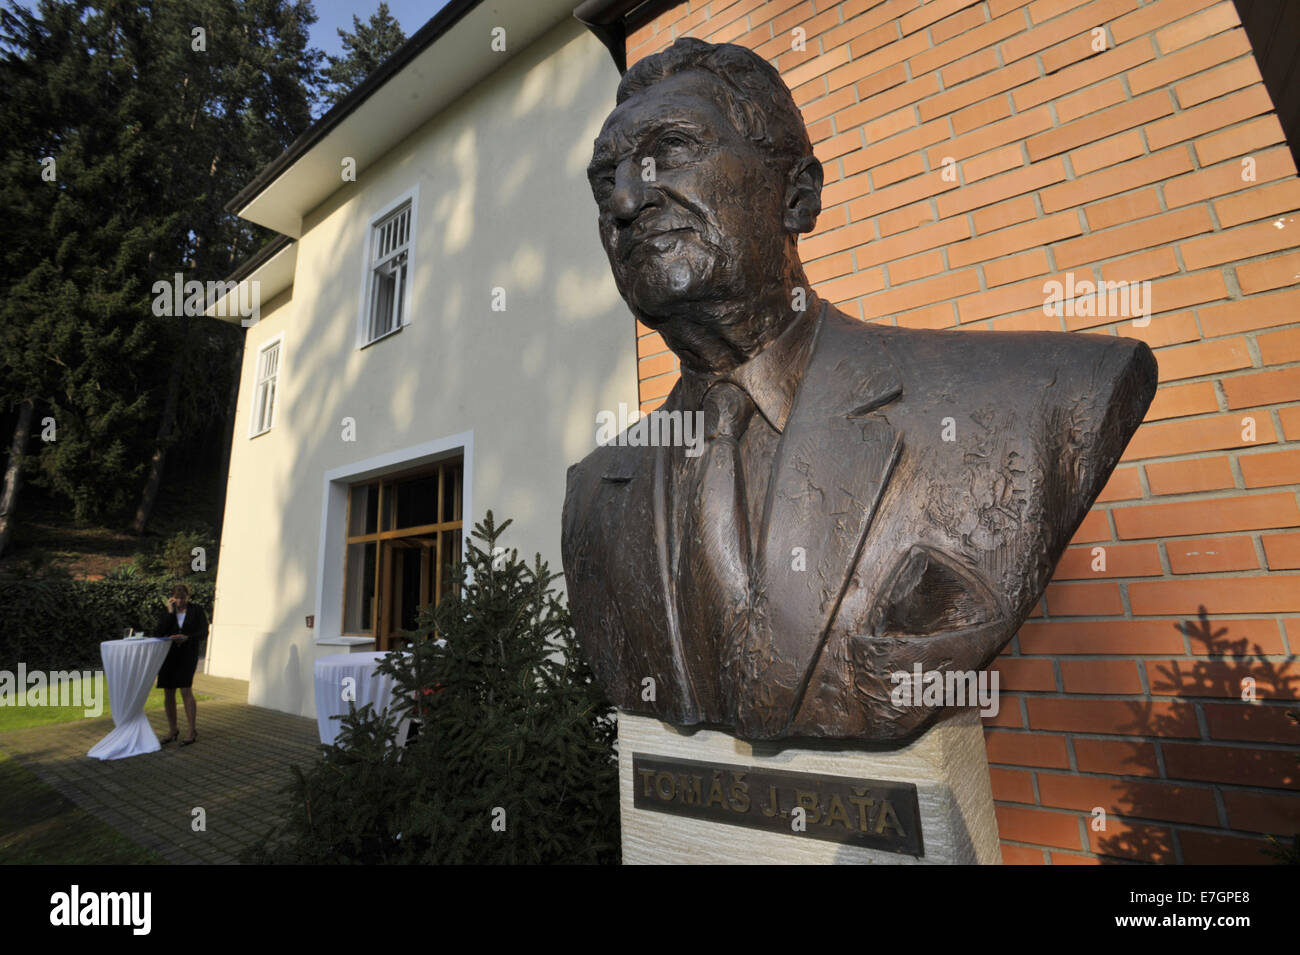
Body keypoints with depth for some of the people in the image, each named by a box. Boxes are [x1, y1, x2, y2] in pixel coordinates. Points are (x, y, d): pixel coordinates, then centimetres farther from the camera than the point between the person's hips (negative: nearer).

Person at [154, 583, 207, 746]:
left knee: (186, 690, -11)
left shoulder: (196, 611, 1)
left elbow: (204, 632, -6)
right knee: (169, 693, 6)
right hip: (169, 655, 3)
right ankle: (173, 731, 21)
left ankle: (192, 732, -4)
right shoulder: (167, 613, 7)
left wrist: (187, 638, -24)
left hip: (188, 654, -3)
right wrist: (170, 612, -11)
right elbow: (158, 633, -7)